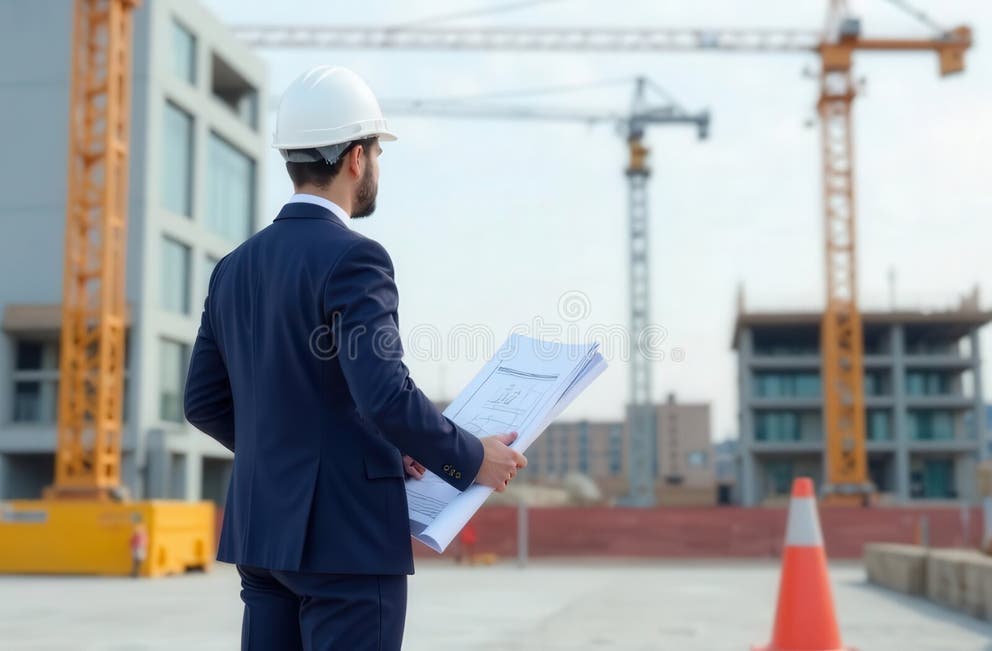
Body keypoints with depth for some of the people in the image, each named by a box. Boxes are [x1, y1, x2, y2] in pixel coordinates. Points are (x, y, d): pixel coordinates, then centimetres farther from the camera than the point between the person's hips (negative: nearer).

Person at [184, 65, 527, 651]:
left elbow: (204, 402, 14)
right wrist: (471, 460, -10)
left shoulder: (236, 267, 10)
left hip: (264, 530, 8)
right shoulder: (352, 259, -15)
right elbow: (386, 396, -25)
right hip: (346, 537, -8)